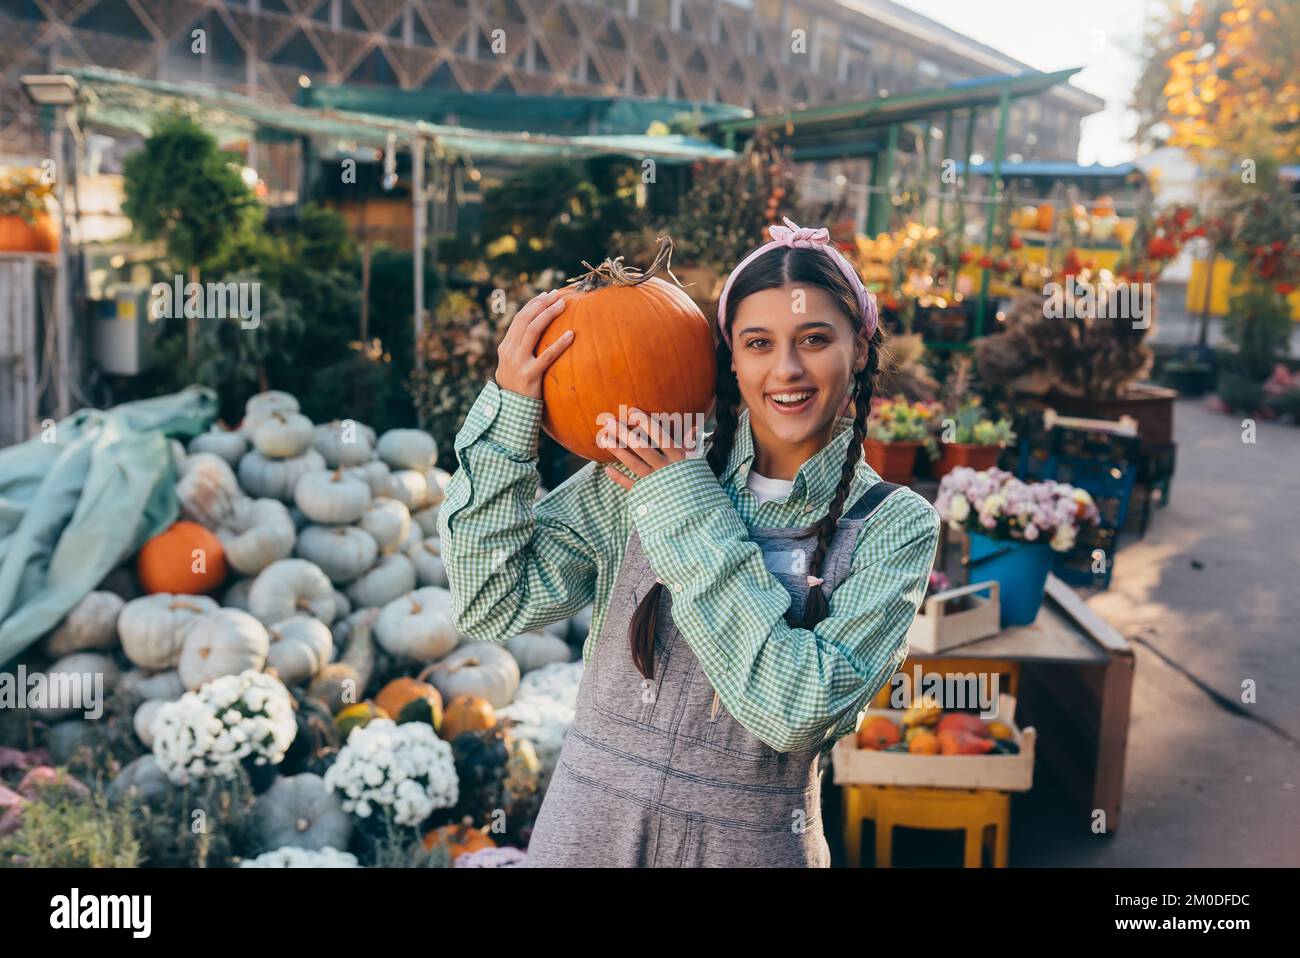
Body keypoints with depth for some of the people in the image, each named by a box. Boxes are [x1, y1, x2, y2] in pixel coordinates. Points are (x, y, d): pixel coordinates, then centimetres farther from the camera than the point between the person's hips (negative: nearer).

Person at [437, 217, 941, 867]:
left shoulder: (896, 526, -9)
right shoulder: (645, 471, -6)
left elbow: (800, 707, -21)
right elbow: (493, 604, -9)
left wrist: (684, 509, -20)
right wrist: (509, 406, -15)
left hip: (750, 840, -1)